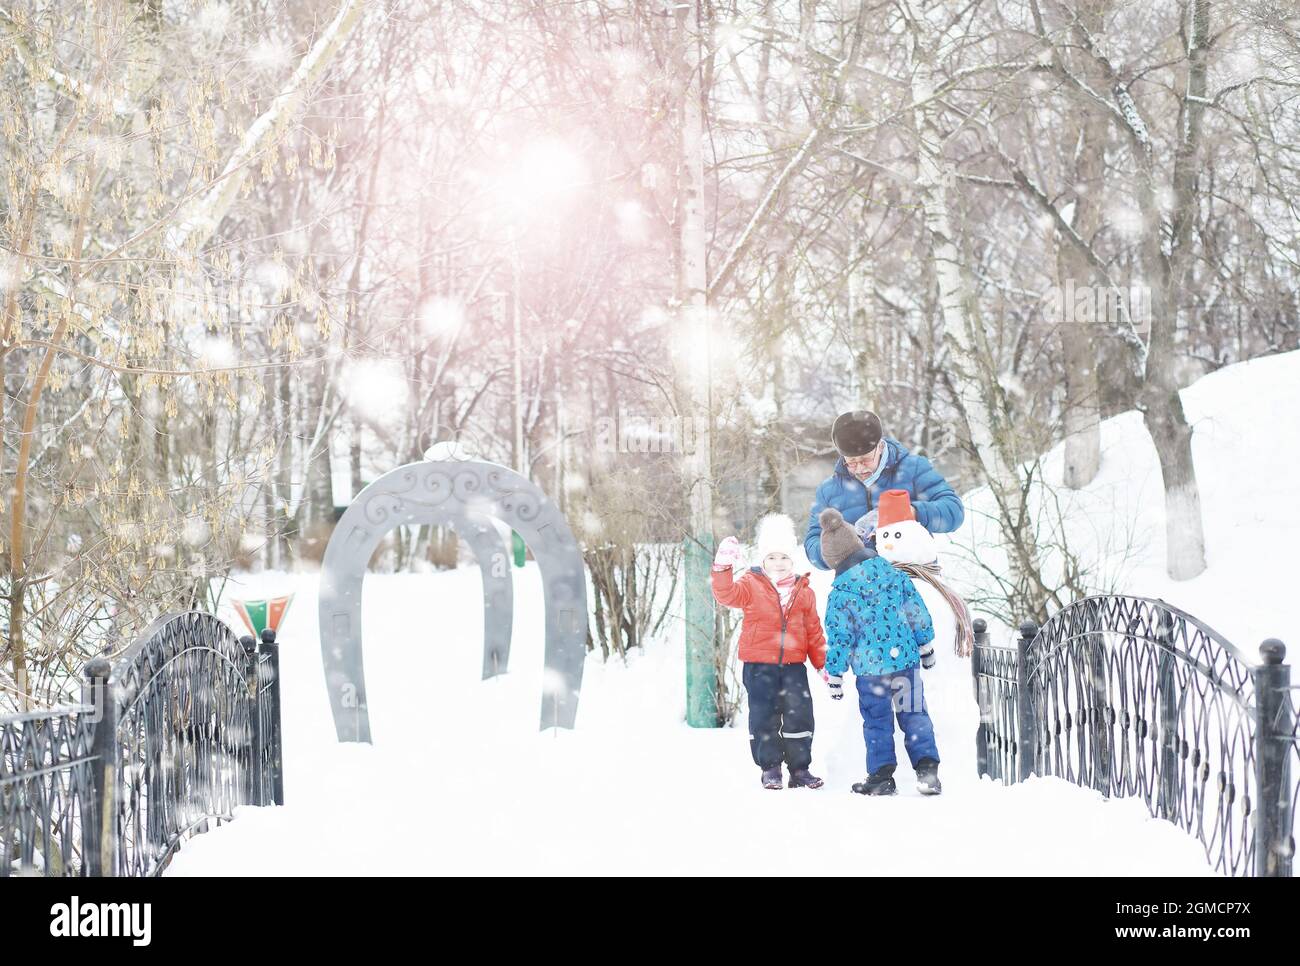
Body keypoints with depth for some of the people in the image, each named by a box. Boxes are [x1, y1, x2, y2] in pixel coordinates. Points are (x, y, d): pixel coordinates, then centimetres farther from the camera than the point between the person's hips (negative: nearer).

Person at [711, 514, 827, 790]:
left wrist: (823, 662, 10)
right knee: (764, 716, 0)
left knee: (799, 715, 3)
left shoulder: (803, 592, 8)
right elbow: (727, 594, -18)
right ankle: (770, 767, 12)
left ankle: (799, 767, 15)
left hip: (793, 665, 2)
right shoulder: (751, 585, 0)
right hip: (759, 666, -2)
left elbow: (813, 630, 13)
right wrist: (724, 567, -33)